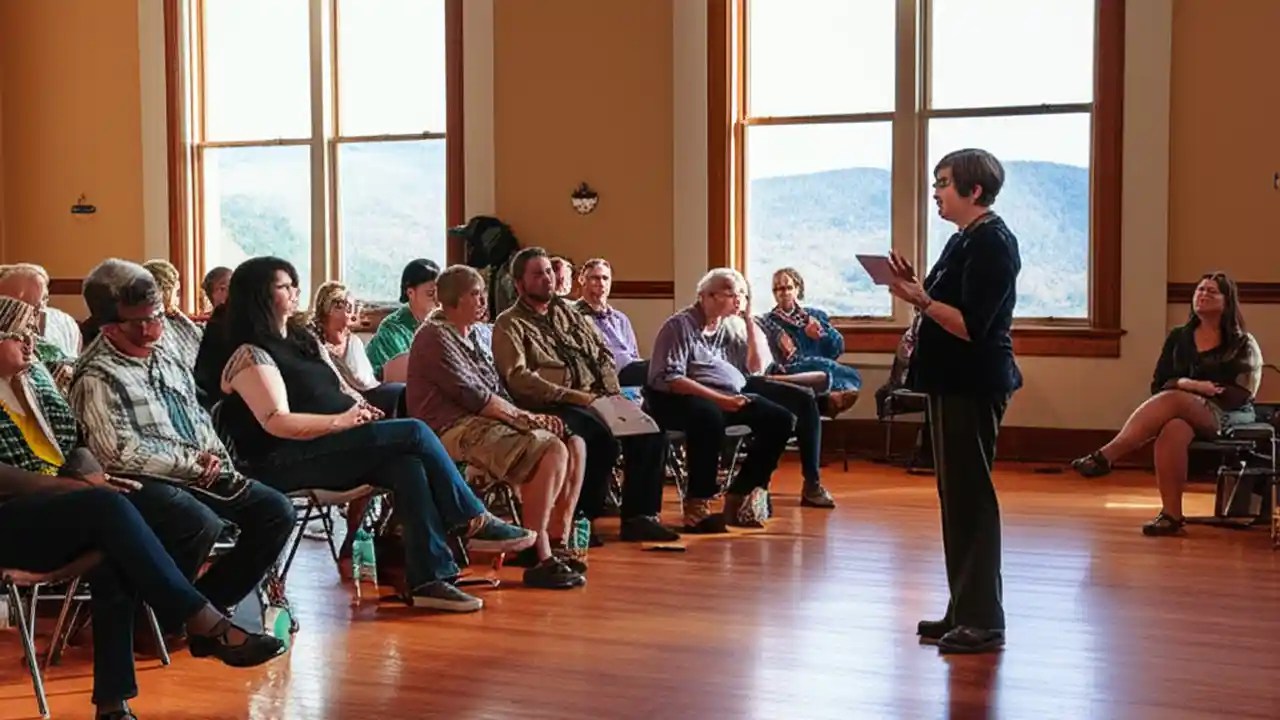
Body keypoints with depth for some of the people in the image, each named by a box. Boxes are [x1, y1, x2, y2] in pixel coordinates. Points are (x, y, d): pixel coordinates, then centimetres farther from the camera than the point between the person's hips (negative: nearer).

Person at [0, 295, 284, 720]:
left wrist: (91, 475, -3)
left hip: (58, 508, 6)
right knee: (108, 507, -32)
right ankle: (204, 622, -31)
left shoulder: (35, 376, 17)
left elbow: (73, 443, 19)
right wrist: (72, 486, -19)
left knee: (113, 560, -25)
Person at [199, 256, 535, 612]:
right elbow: (276, 422, -17)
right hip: (289, 461, -8)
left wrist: (360, 406, 1)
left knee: (408, 464, -22)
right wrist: (340, 422, -21)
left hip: (334, 447, 8)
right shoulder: (250, 355, -7)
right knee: (415, 433, -21)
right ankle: (473, 523, -9)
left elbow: (340, 390, 23)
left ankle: (428, 579, -26)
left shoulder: (301, 339, 21)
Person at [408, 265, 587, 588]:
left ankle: (556, 544, -5)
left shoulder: (472, 337, 24)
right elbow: (473, 395, -14)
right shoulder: (435, 337, -6)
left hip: (486, 421, 10)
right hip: (456, 427, -10)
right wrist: (524, 416, -7)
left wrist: (527, 416, 2)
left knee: (574, 445, -3)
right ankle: (539, 559, -25)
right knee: (552, 451, -27)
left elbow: (496, 392, 21)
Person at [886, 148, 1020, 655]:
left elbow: (971, 326, -22)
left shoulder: (991, 243, -15)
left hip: (973, 386, -10)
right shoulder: (965, 239, 16)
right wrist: (916, 288, 7)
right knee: (956, 496, 13)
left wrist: (921, 299, -24)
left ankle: (983, 621, 0)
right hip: (952, 383, 10)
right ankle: (963, 611, 22)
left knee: (970, 496, -6)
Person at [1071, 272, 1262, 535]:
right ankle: (1171, 514, -42)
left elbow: (1239, 395, -3)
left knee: (1172, 400, -36)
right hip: (1180, 414, 3)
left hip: (1221, 416, -3)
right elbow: (1157, 386, 11)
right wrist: (1186, 384, -11)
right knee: (1173, 432, -37)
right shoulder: (1178, 337, 18)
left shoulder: (1242, 345, 8)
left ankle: (1105, 456, -46)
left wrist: (1181, 388, -8)